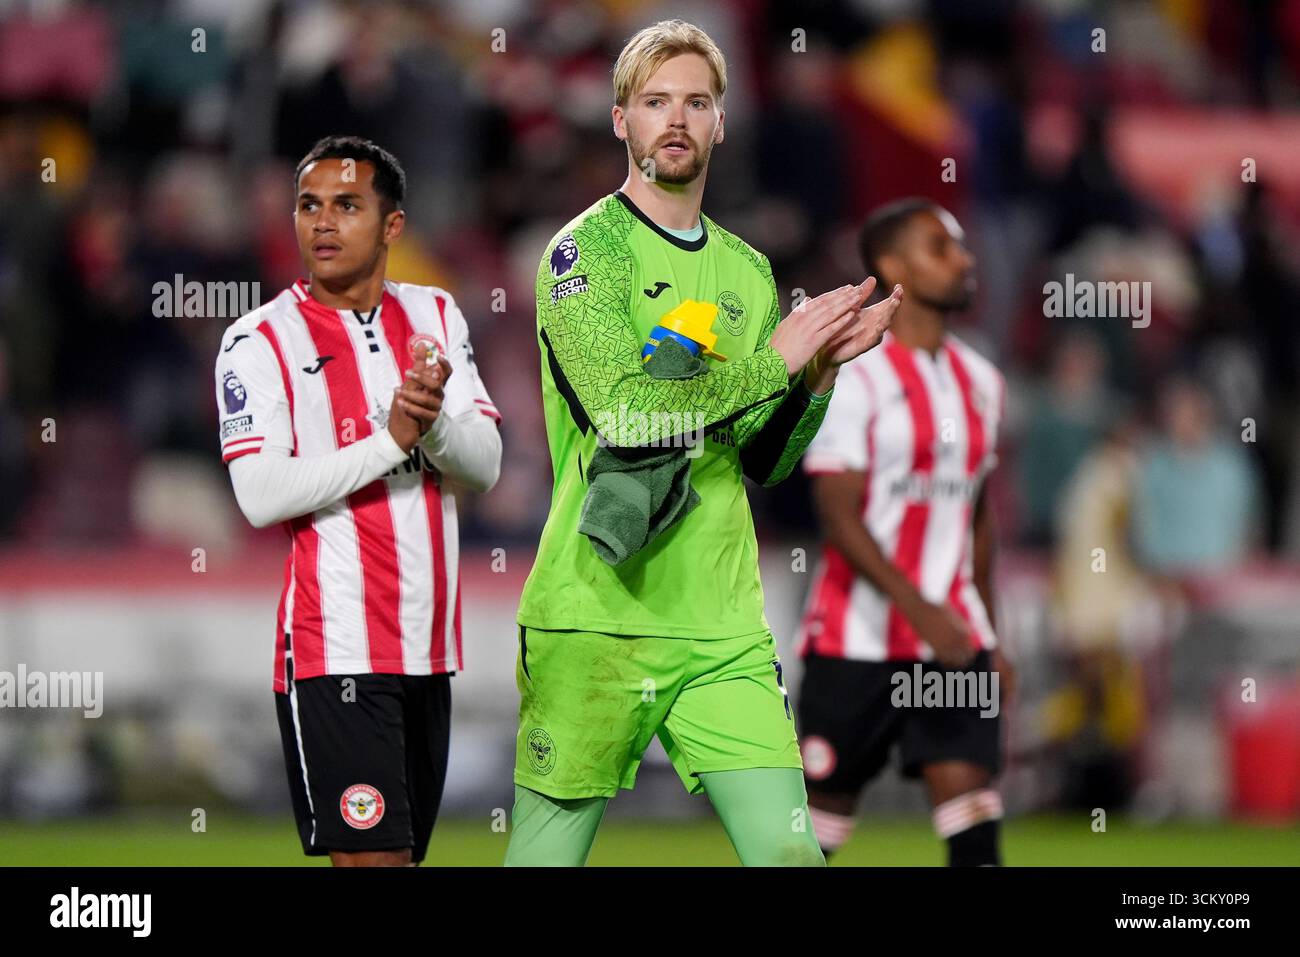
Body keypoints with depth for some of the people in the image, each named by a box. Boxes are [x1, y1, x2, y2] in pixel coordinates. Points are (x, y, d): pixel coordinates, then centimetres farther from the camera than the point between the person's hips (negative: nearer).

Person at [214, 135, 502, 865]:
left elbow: (485, 466, 4)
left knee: (405, 850, 8)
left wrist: (436, 418, -18)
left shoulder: (435, 316, 12)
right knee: (371, 857, -15)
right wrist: (390, 441, -20)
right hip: (335, 648, -5)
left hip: (429, 644, 5)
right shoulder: (259, 341, -2)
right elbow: (261, 495, -14)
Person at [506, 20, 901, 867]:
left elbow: (763, 463, 16)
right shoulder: (585, 250, -4)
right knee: (547, 851, 0)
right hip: (595, 617, -5)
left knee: (790, 851, -6)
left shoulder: (747, 272, 15)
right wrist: (777, 359, -12)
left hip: (723, 629, 5)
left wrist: (819, 373, -1)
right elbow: (624, 411, -18)